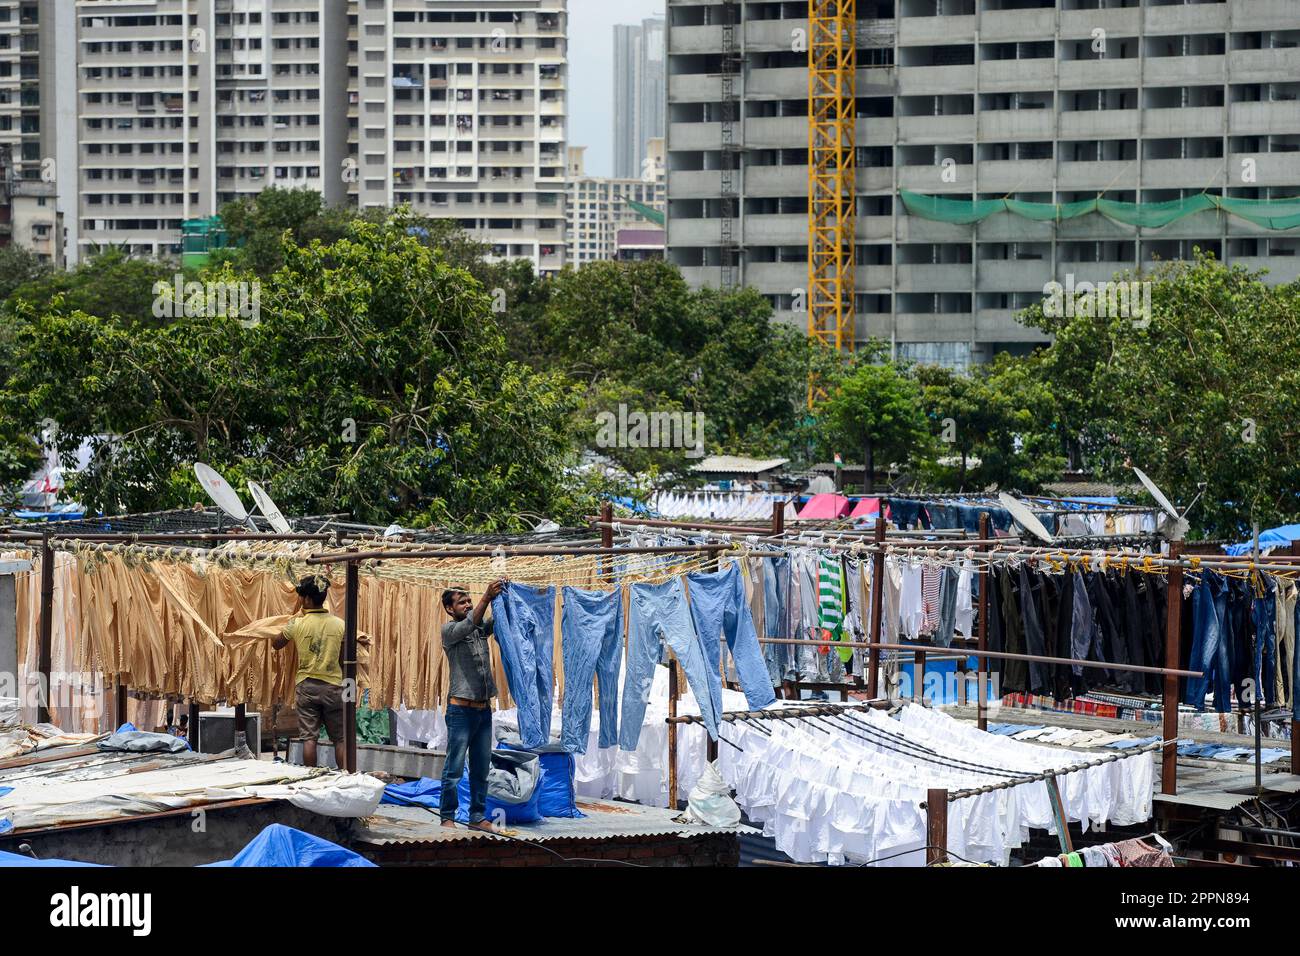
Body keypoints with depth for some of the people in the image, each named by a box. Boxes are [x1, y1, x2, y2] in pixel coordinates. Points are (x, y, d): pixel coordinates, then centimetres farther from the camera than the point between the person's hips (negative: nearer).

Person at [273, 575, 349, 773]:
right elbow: (344, 659, 1)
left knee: (309, 737, 3)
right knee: (340, 738, 8)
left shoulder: (297, 624, -7)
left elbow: (276, 644, 11)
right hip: (333, 685, 1)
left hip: (307, 685, -1)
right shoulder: (339, 624, -5)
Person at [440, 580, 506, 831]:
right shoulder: (449, 630, -4)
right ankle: (447, 817, 4)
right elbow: (468, 624, -22)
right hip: (461, 709, -6)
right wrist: (487, 597, -33)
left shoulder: (481, 629, 14)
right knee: (454, 769, -3)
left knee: (481, 769, 9)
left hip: (484, 709, 6)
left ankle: (477, 817, 14)